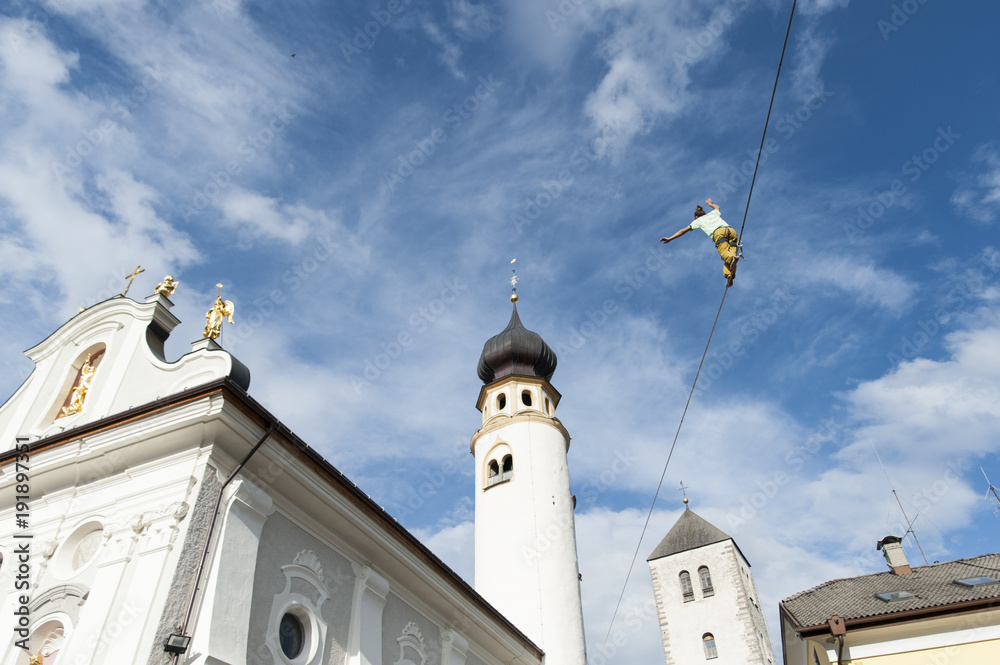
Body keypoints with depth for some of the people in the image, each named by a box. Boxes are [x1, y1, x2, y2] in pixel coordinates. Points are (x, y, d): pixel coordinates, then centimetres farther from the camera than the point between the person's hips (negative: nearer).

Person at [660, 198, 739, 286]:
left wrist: (670, 238, 28)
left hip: (719, 233, -4)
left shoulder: (698, 220, 28)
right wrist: (710, 204, 85)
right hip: (731, 230, 4)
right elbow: (717, 207, 65)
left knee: (724, 253, -21)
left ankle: (732, 258, -56)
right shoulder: (713, 213, 39)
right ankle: (730, 274, -35)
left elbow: (684, 230, 26)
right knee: (731, 253, -9)